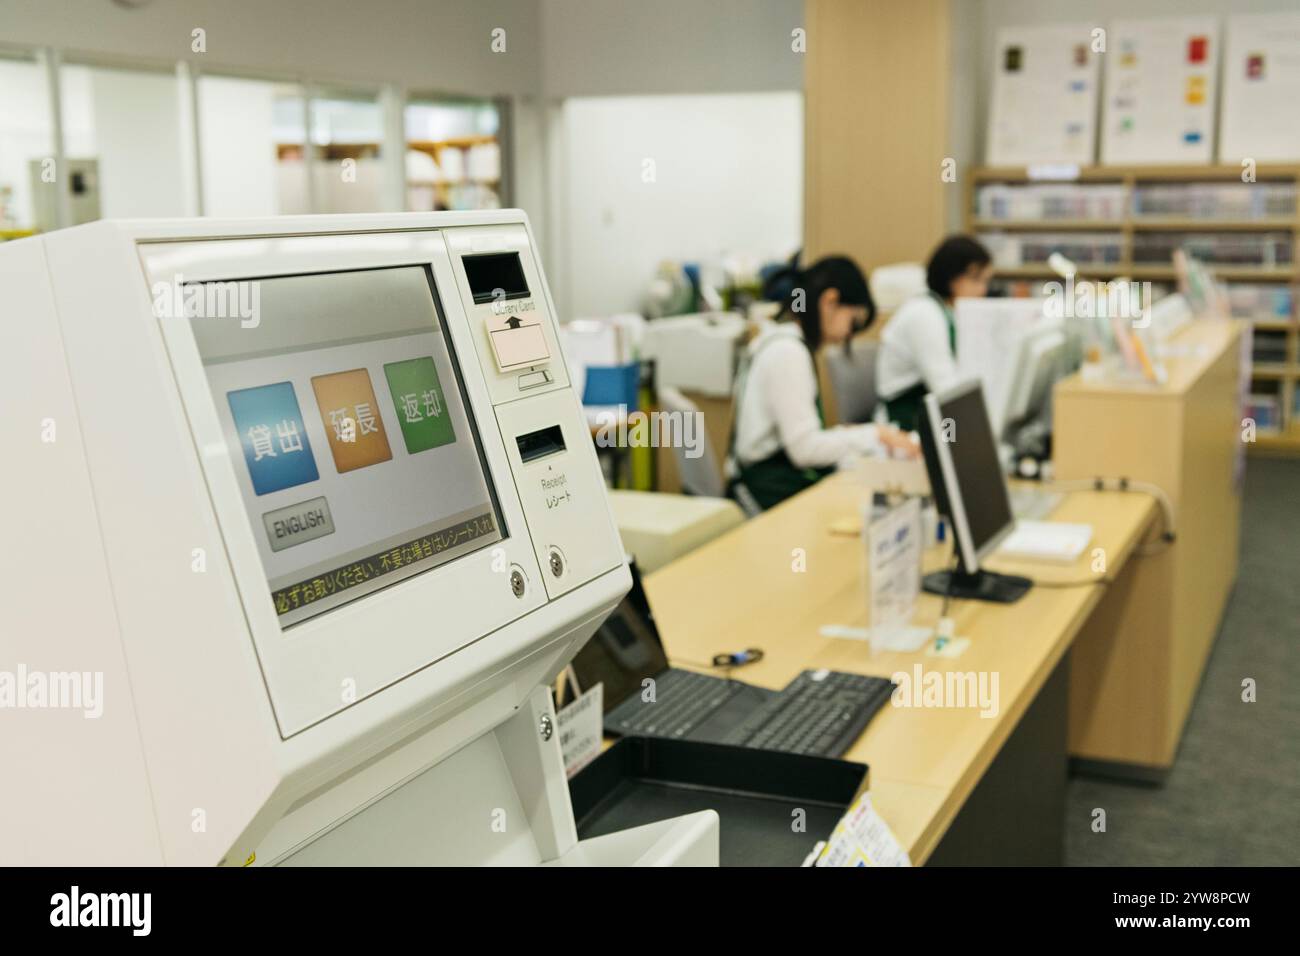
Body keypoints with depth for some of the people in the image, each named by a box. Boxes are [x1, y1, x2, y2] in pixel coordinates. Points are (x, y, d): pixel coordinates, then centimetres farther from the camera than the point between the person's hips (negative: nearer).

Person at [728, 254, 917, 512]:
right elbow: (805, 448, -17)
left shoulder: (775, 341, 16)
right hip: (775, 495, -10)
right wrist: (875, 435, -9)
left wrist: (843, 433, 10)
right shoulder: (787, 351, -13)